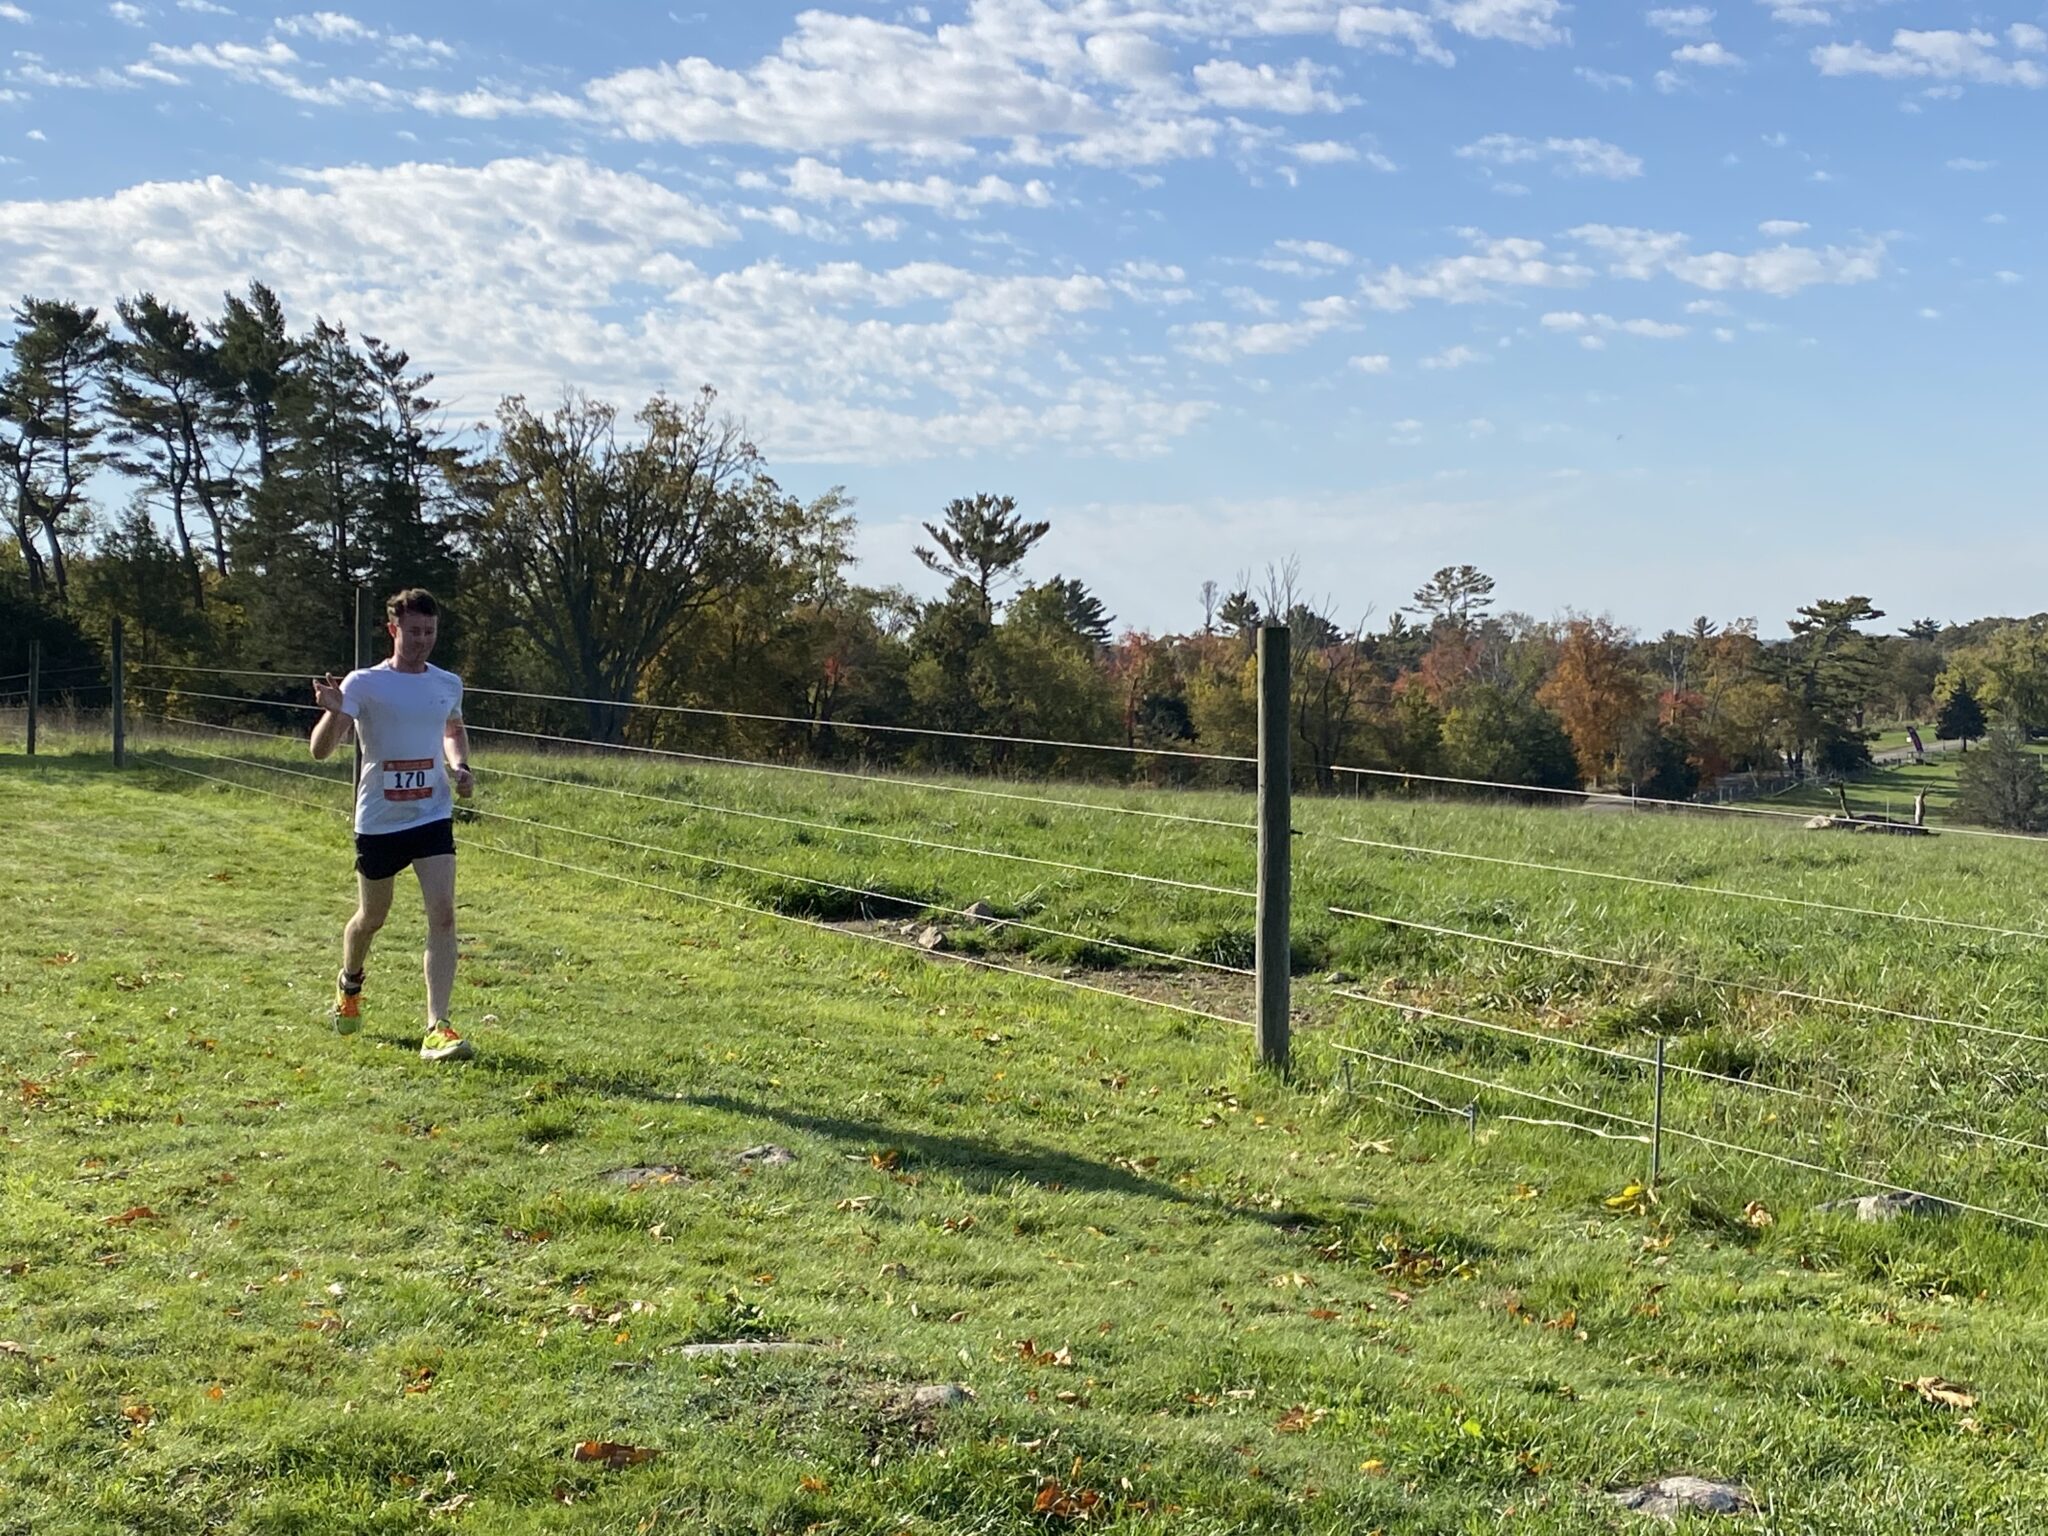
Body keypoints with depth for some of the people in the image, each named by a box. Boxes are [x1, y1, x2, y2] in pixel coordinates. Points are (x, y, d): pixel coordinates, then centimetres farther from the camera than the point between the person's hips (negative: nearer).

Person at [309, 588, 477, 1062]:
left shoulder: (448, 684, 5)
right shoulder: (364, 684, -8)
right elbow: (321, 751, -17)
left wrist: (461, 767, 8)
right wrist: (333, 712, -37)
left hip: (432, 817, 2)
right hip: (378, 822, -2)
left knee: (442, 913, -14)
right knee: (372, 917, 15)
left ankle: (437, 1029, -15)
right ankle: (349, 986, 48)